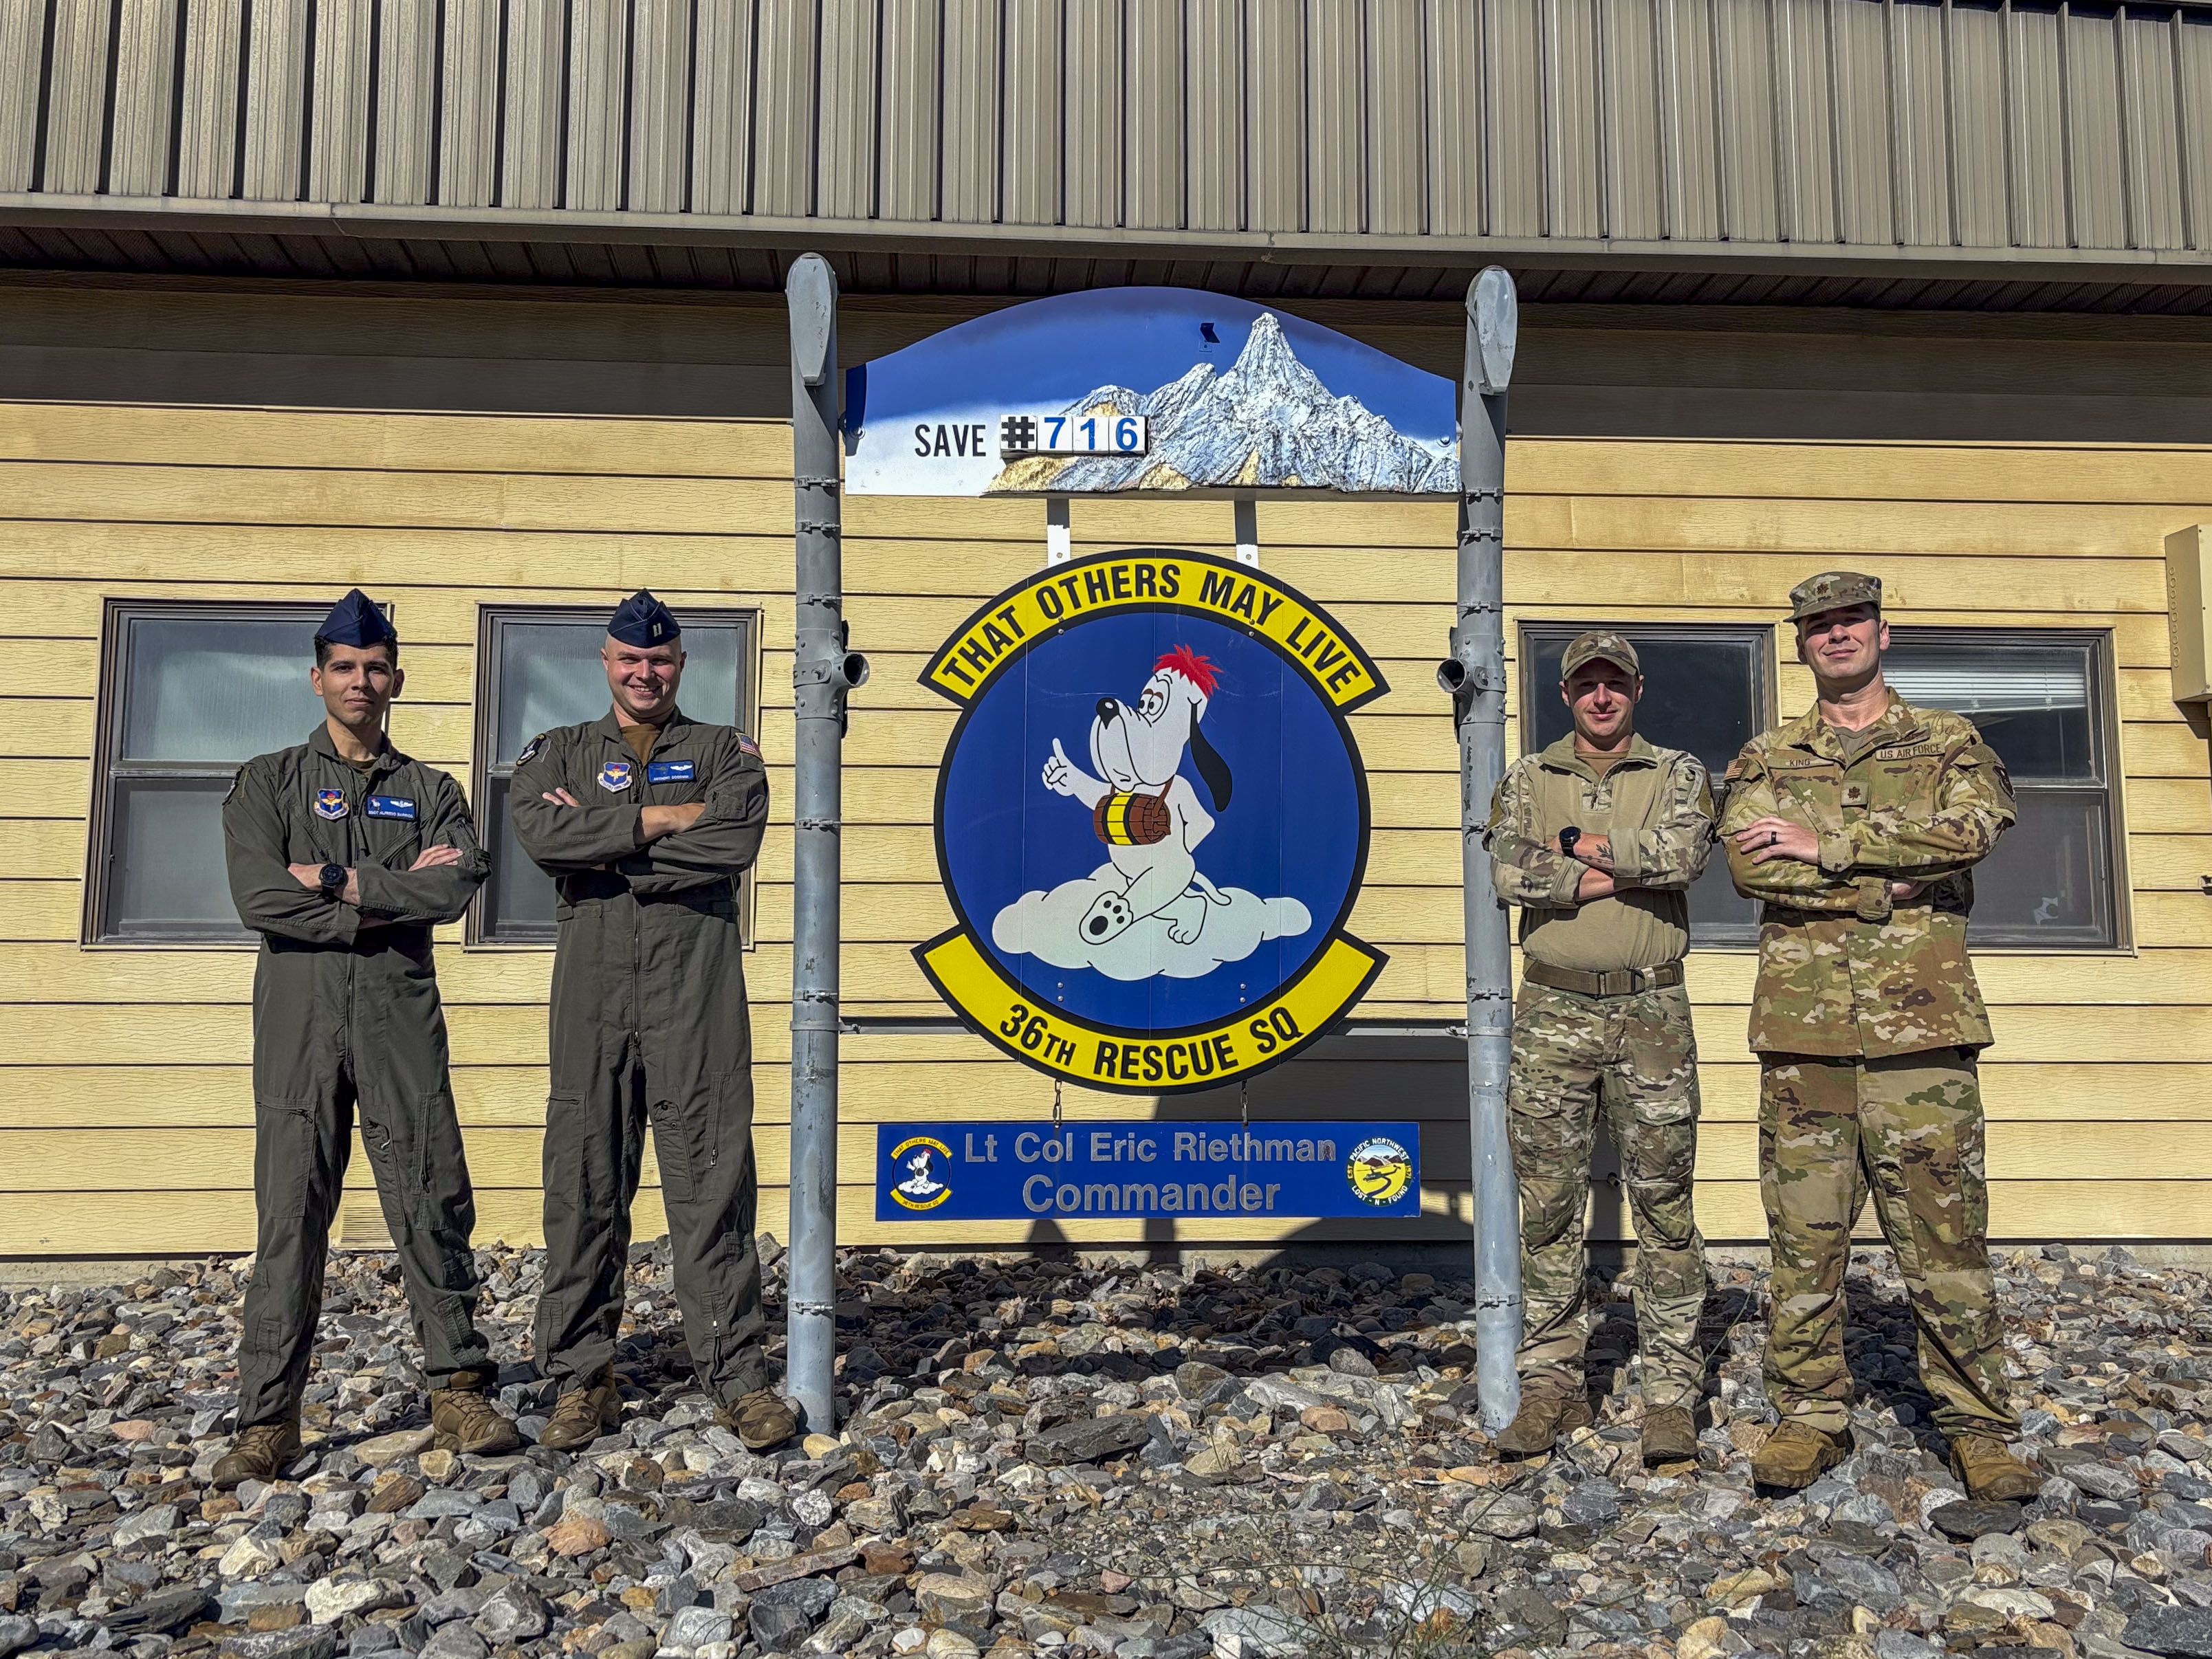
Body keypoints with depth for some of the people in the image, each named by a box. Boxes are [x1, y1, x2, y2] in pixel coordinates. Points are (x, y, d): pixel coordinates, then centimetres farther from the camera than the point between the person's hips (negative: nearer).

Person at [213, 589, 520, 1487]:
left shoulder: (430, 791, 15)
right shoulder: (268, 782, 11)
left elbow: (460, 884, -4)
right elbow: (259, 895, -5)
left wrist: (341, 884, -9)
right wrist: (392, 899, -7)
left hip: (402, 1016, 1)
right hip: (299, 1016, -1)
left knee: (434, 1204, -1)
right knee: (290, 1217, -1)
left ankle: (459, 1392, 7)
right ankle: (268, 1420, 6)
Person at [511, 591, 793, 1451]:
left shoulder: (726, 752, 11)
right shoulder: (558, 753, 15)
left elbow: (733, 845, -9)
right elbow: (540, 834, -7)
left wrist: (602, 849, -7)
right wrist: (657, 821, -11)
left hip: (697, 993, -1)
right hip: (592, 992, 2)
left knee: (713, 1183, -2)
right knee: (584, 1186, 4)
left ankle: (738, 1378, 5)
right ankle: (582, 1379, 17)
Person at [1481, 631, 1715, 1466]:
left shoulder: (1679, 773, 8)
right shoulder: (1527, 779, 11)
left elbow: (1683, 852, -14)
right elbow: (1508, 869, -8)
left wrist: (1588, 848, -7)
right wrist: (1613, 874, -11)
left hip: (1651, 1012, -1)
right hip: (1552, 1011, 1)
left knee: (1663, 1203, 2)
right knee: (1549, 1205, 5)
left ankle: (1672, 1392, 11)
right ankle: (1552, 1383, 16)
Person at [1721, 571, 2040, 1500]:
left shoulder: (1949, 744, 12)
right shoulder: (1764, 760, 14)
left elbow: (1975, 829, -10)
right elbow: (1747, 863, -4)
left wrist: (1827, 846, -12)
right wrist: (1888, 880, -10)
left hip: (1921, 1025, -1)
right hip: (1803, 1028, 1)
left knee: (1946, 1233, 2)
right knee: (1805, 1234, 5)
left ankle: (1978, 1426, 15)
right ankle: (1812, 1416, 16)